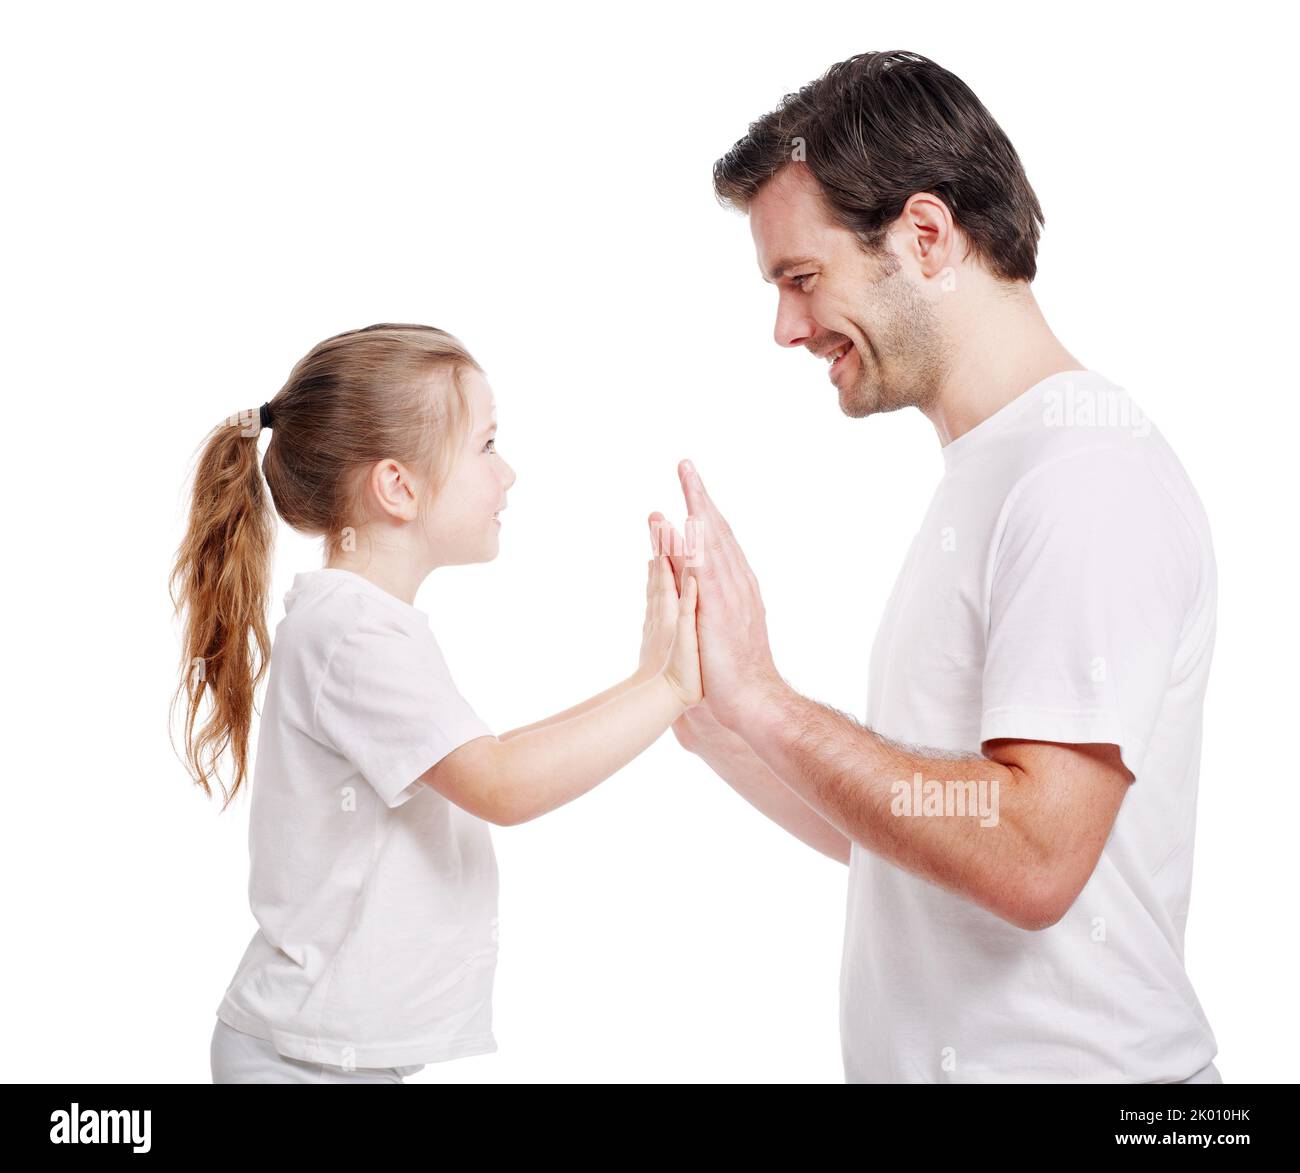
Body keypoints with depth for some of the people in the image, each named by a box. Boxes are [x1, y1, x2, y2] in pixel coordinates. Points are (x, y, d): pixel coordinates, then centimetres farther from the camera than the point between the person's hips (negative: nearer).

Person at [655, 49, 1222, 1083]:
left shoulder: (1088, 472, -17)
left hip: (1066, 1060, -9)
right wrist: (708, 723, 3)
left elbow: (1032, 855, -26)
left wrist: (760, 697, -20)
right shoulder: (978, 482, 12)